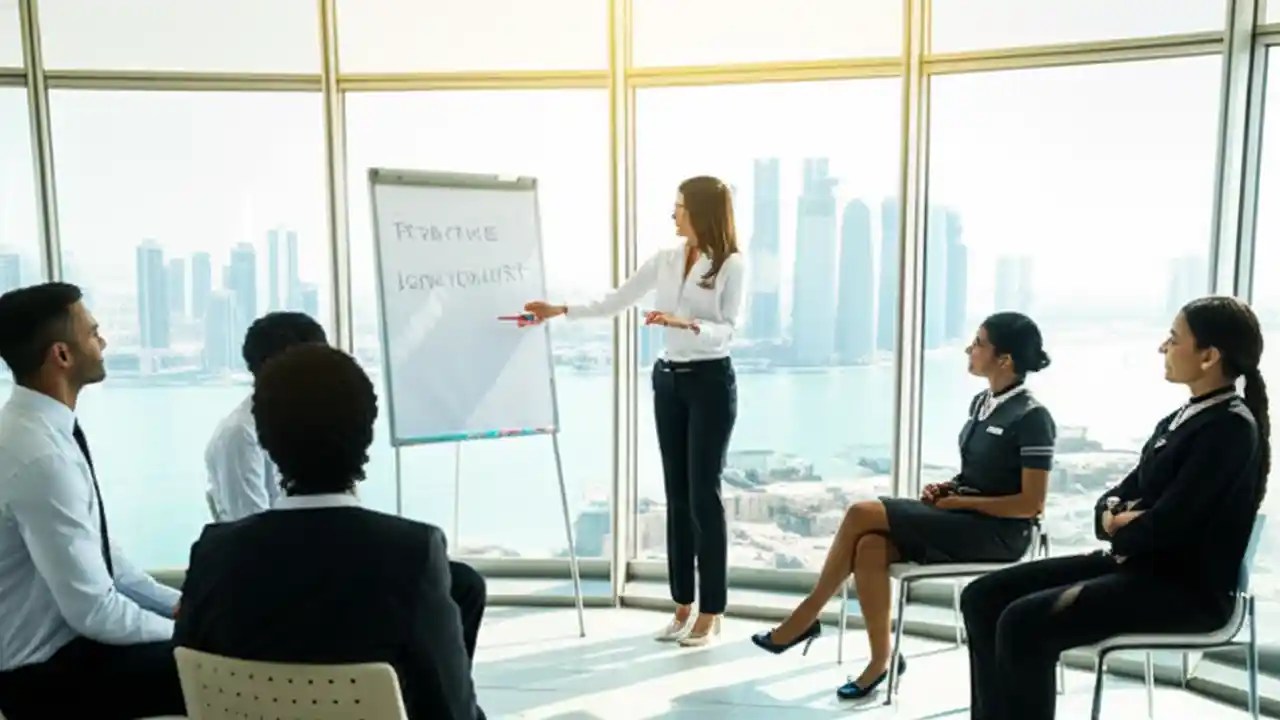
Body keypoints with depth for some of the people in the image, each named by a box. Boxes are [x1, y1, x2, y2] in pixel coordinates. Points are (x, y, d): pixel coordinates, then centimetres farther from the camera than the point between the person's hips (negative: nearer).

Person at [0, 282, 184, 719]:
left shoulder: (43, 429, 1)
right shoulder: (40, 457, -27)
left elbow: (99, 555, 10)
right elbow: (94, 613, -24)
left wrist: (177, 604, 4)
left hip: (62, 635, 8)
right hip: (47, 669, -8)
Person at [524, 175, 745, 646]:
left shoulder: (732, 265, -7)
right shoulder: (664, 260, 9)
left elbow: (726, 330, -13)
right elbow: (615, 303, 12)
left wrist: (685, 323, -30)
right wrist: (559, 311, 8)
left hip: (710, 382, -5)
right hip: (668, 380, 6)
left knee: (704, 496, -3)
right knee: (677, 495, 8)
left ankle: (710, 612, 8)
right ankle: (683, 604, 18)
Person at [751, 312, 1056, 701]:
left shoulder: (1032, 417, -13)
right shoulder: (981, 402, 11)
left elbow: (1031, 504, -16)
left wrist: (960, 501, -14)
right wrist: (948, 488, 2)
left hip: (998, 532, -7)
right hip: (962, 519, 7)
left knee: (862, 513, -21)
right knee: (870, 547, -22)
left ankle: (806, 617, -6)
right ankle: (880, 660, -12)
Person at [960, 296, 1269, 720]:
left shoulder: (1230, 428, -15)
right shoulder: (1181, 419, 15)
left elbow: (1164, 526, -22)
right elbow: (1123, 494, 16)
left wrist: (1121, 533, -1)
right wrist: (1111, 515, -7)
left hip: (1186, 587, -9)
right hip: (1140, 565, 9)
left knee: (1024, 622, -28)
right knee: (984, 596, -3)